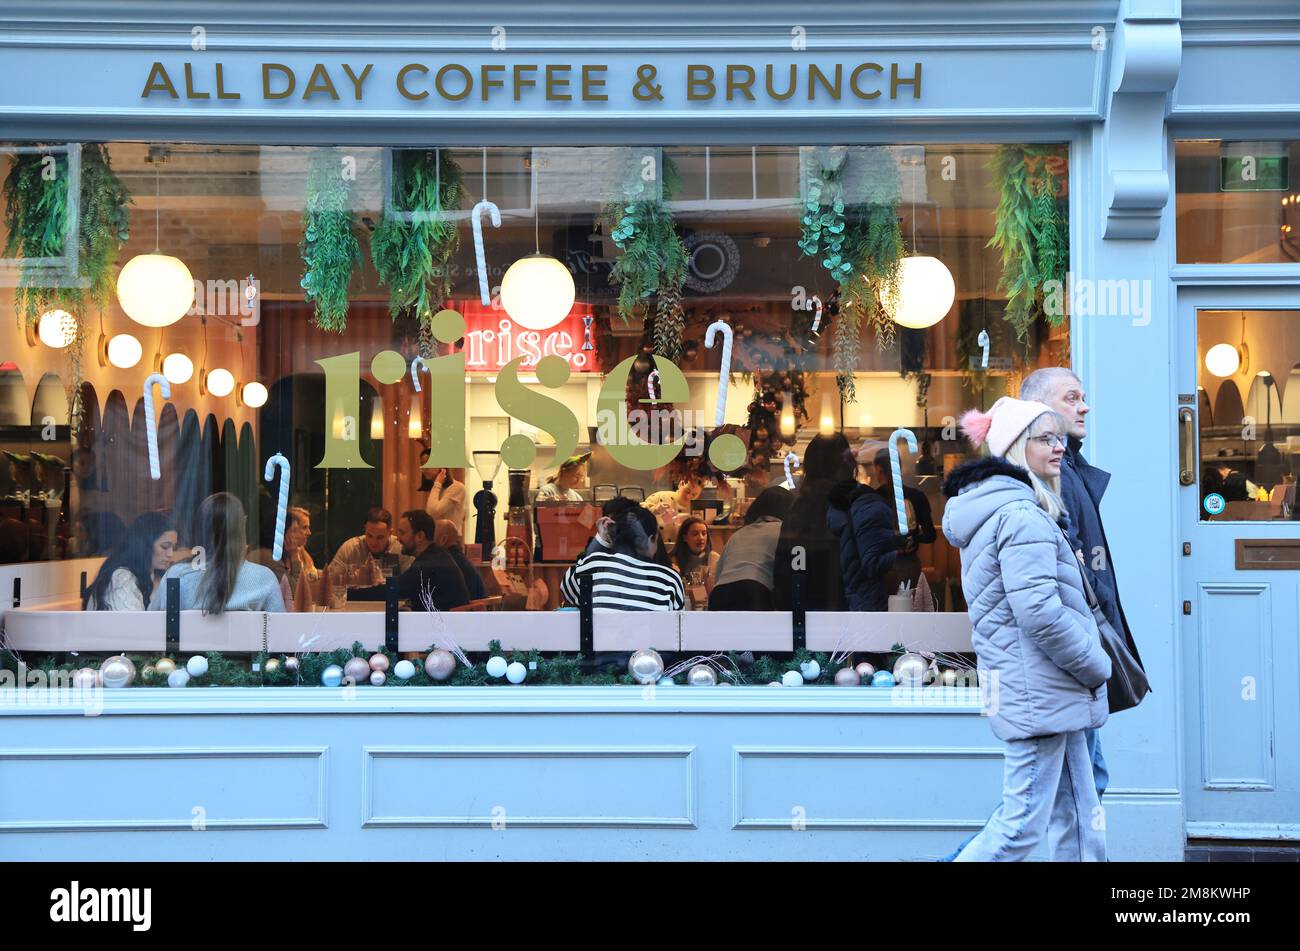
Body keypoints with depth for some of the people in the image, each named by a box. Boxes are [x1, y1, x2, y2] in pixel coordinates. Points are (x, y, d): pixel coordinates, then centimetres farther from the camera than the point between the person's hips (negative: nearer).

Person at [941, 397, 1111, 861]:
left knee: (1078, 820, 13)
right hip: (1039, 693, -11)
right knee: (1023, 825, -5)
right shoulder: (1023, 516, -17)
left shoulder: (991, 511, 17)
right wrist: (1097, 666, -11)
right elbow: (1040, 612, -24)